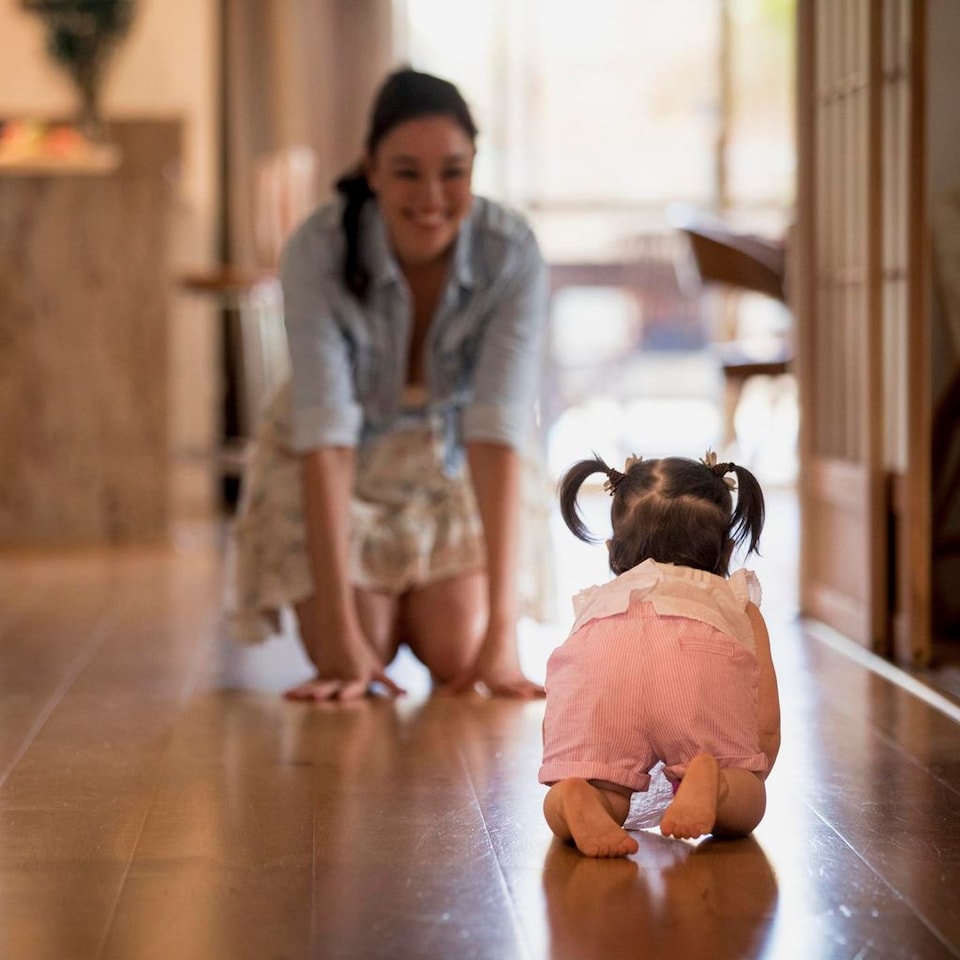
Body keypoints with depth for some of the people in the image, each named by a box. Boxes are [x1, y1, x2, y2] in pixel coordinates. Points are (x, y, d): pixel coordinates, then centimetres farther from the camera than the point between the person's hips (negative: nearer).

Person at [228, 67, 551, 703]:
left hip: (450, 467, 1)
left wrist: (501, 632, -41)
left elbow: (499, 430, -34)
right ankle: (370, 614, 25)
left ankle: (419, 603, 26)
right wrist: (342, 634, -40)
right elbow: (325, 434, -35)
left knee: (456, 658, -10)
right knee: (362, 658, -12)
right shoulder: (319, 250, -31)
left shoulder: (512, 254, -29)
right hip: (333, 478, -1)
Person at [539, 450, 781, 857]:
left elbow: (552, 726, 37)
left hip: (598, 658, 1)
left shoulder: (595, 601, 44)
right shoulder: (736, 600, 42)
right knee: (741, 812, 9)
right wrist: (744, 791, 46)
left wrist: (573, 779, 54)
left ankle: (578, 797, -24)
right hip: (703, 654, -1)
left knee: (591, 804, 9)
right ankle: (709, 781, -23)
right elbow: (767, 726, 30)